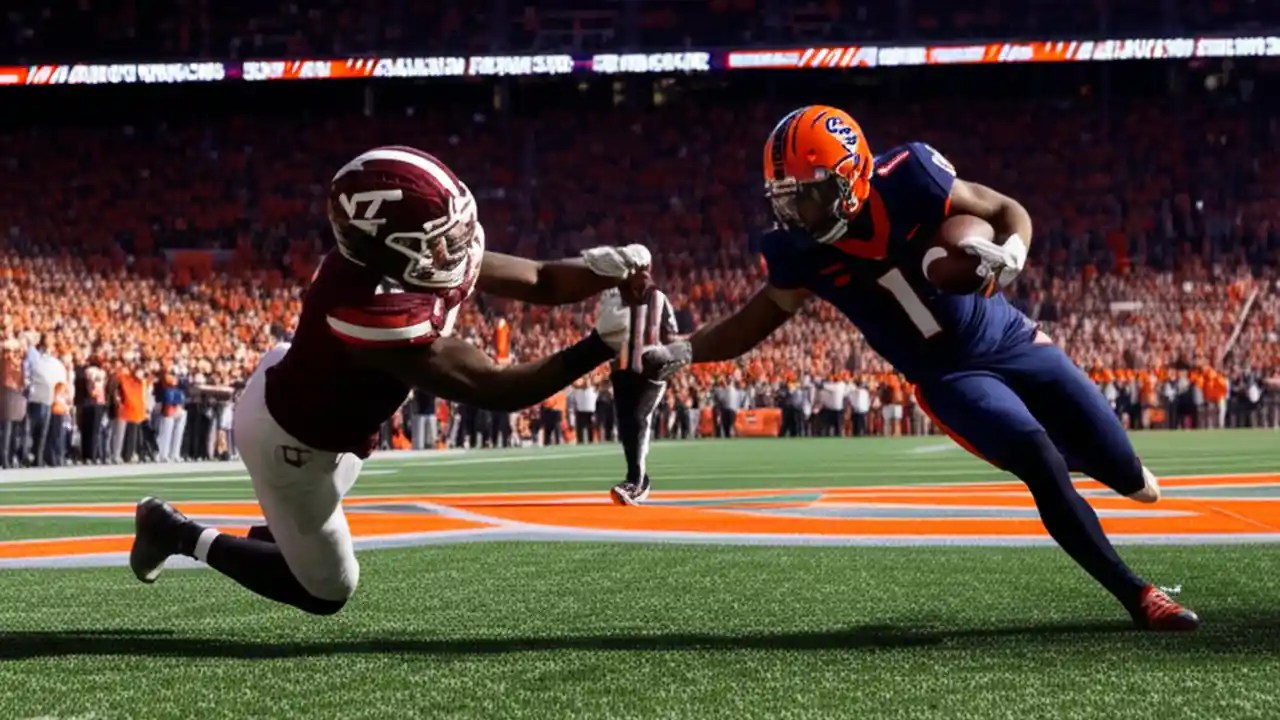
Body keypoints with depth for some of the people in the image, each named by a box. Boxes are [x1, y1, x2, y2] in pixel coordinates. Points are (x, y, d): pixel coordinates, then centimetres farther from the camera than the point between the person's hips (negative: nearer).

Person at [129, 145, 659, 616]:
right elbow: (493, 391, -40)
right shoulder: (373, 312, -42)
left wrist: (605, 270, -30)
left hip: (299, 395, 9)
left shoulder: (422, 259, -18)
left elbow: (539, 282, -10)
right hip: (292, 441, -9)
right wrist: (599, 348, -42)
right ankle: (178, 533, 17)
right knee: (328, 593, 9)